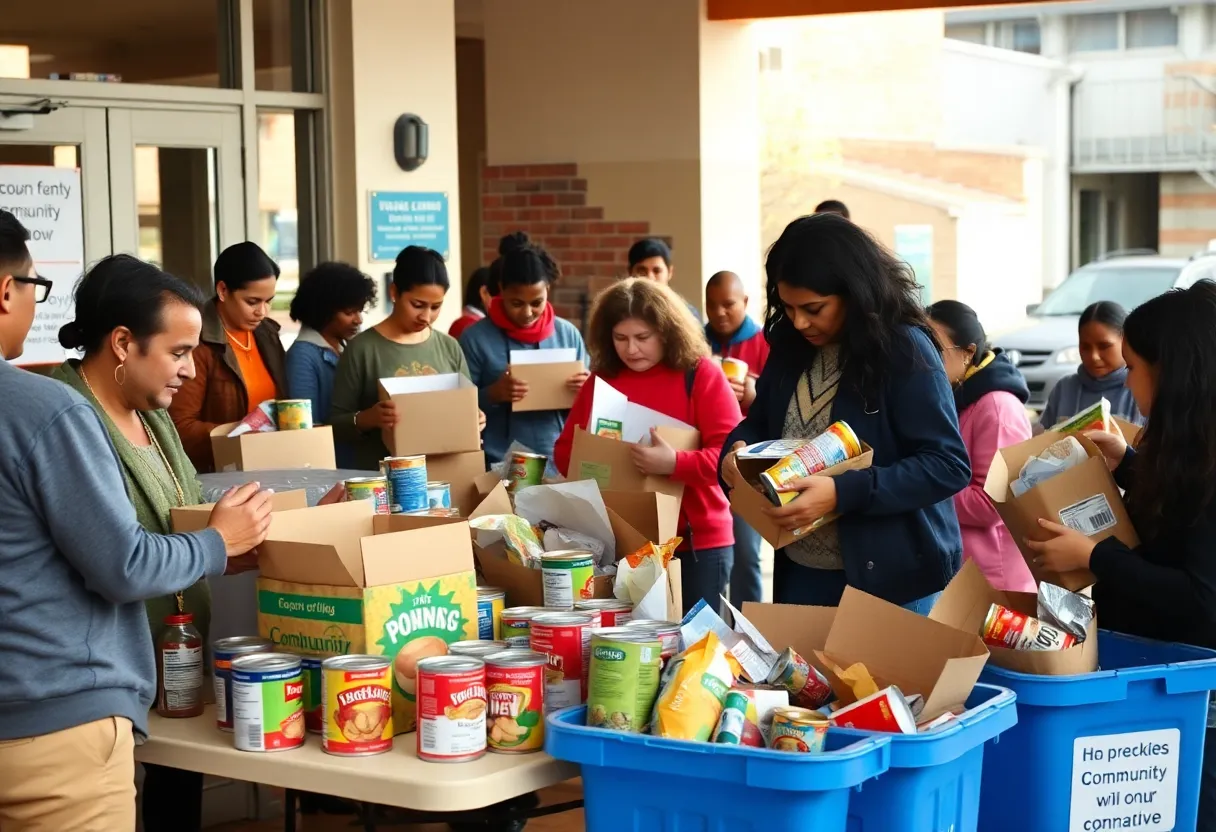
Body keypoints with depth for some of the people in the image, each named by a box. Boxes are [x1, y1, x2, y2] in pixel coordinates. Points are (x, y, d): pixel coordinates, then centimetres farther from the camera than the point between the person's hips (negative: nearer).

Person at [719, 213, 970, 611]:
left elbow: (949, 466, -20)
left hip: (890, 576, -6)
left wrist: (842, 493, -29)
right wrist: (738, 450, -8)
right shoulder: (790, 346, 4)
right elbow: (759, 422, 17)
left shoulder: (905, 349, -16)